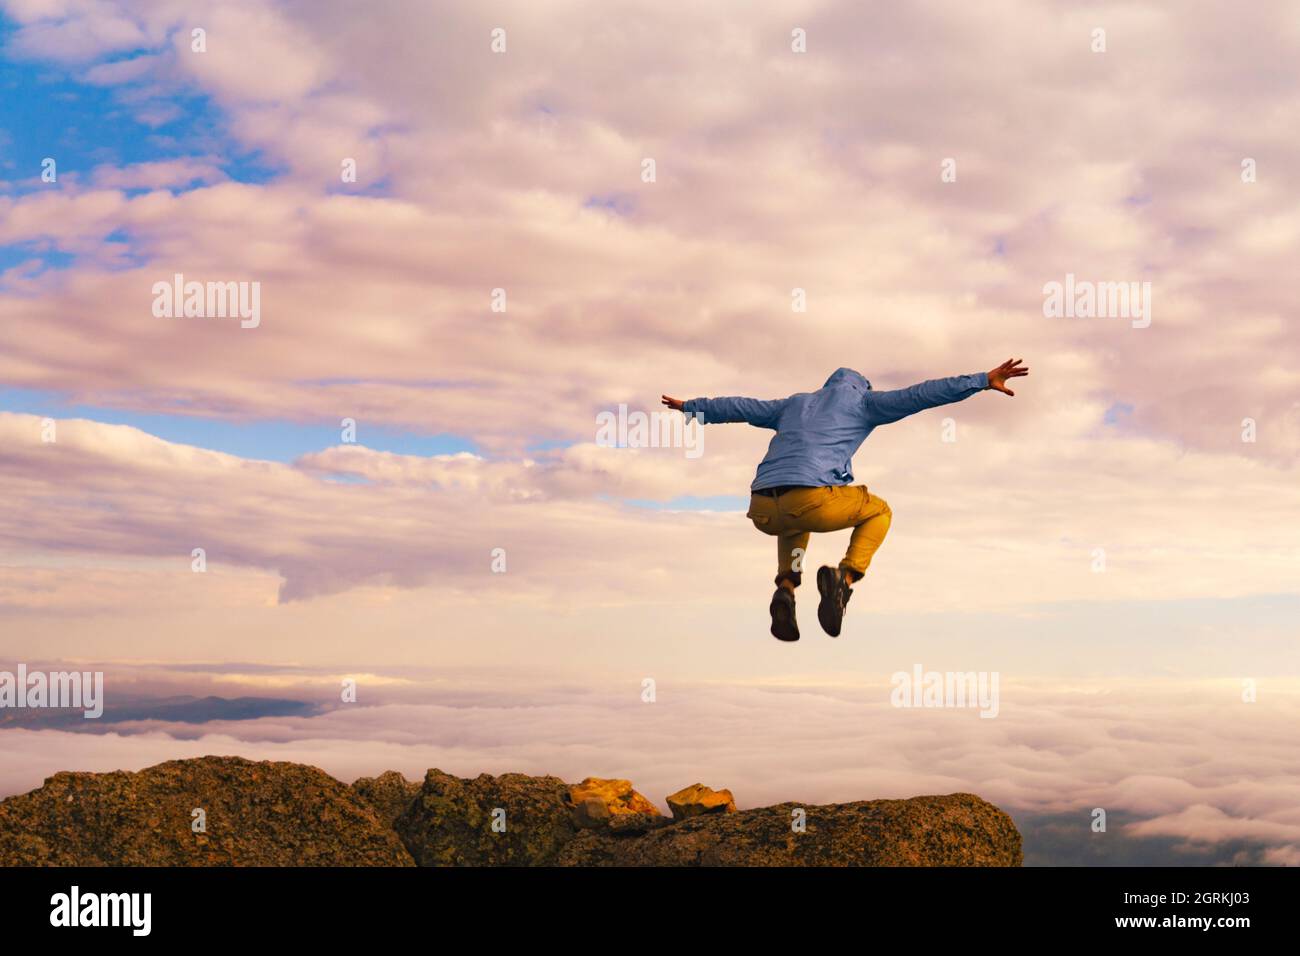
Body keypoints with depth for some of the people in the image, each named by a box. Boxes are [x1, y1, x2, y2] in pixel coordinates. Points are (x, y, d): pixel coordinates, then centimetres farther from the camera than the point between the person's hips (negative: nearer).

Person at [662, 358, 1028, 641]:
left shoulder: (795, 405, 35)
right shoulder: (861, 400, 21)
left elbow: (737, 407, 45)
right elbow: (919, 395, 11)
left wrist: (690, 407, 61)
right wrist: (983, 380, 12)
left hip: (762, 511, 5)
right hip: (813, 501, -5)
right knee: (878, 512, 25)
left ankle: (786, 590, 14)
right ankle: (844, 578, -1)